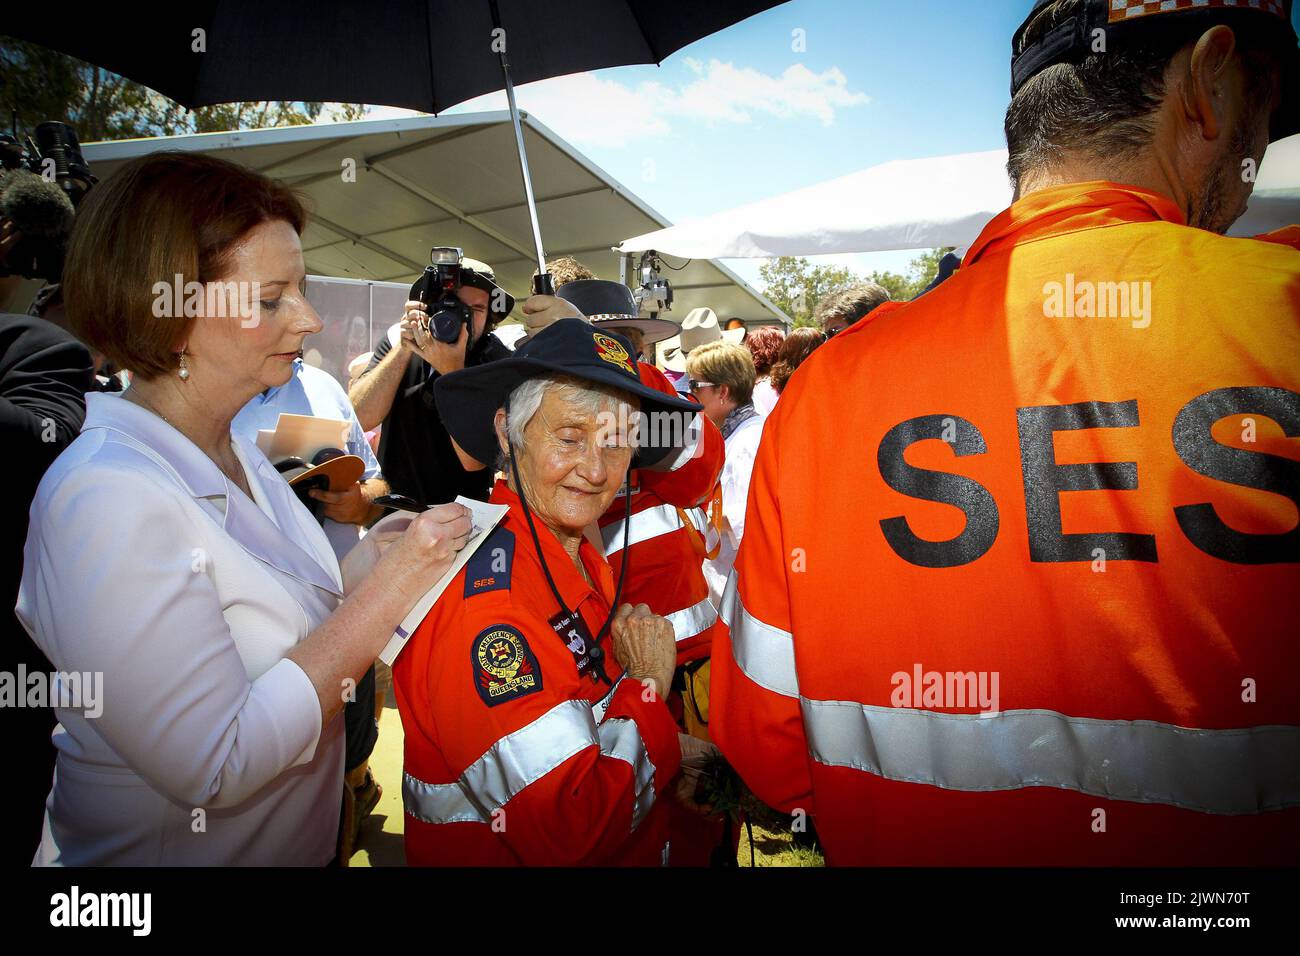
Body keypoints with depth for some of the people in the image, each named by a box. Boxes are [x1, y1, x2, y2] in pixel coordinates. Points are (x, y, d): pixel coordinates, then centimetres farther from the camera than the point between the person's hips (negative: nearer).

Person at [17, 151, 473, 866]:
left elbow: (276, 618, 3)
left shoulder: (236, 455, -2)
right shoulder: (107, 499, -28)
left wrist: (362, 563, -12)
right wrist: (385, 591, -28)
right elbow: (214, 769, -29)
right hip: (172, 847, -7)